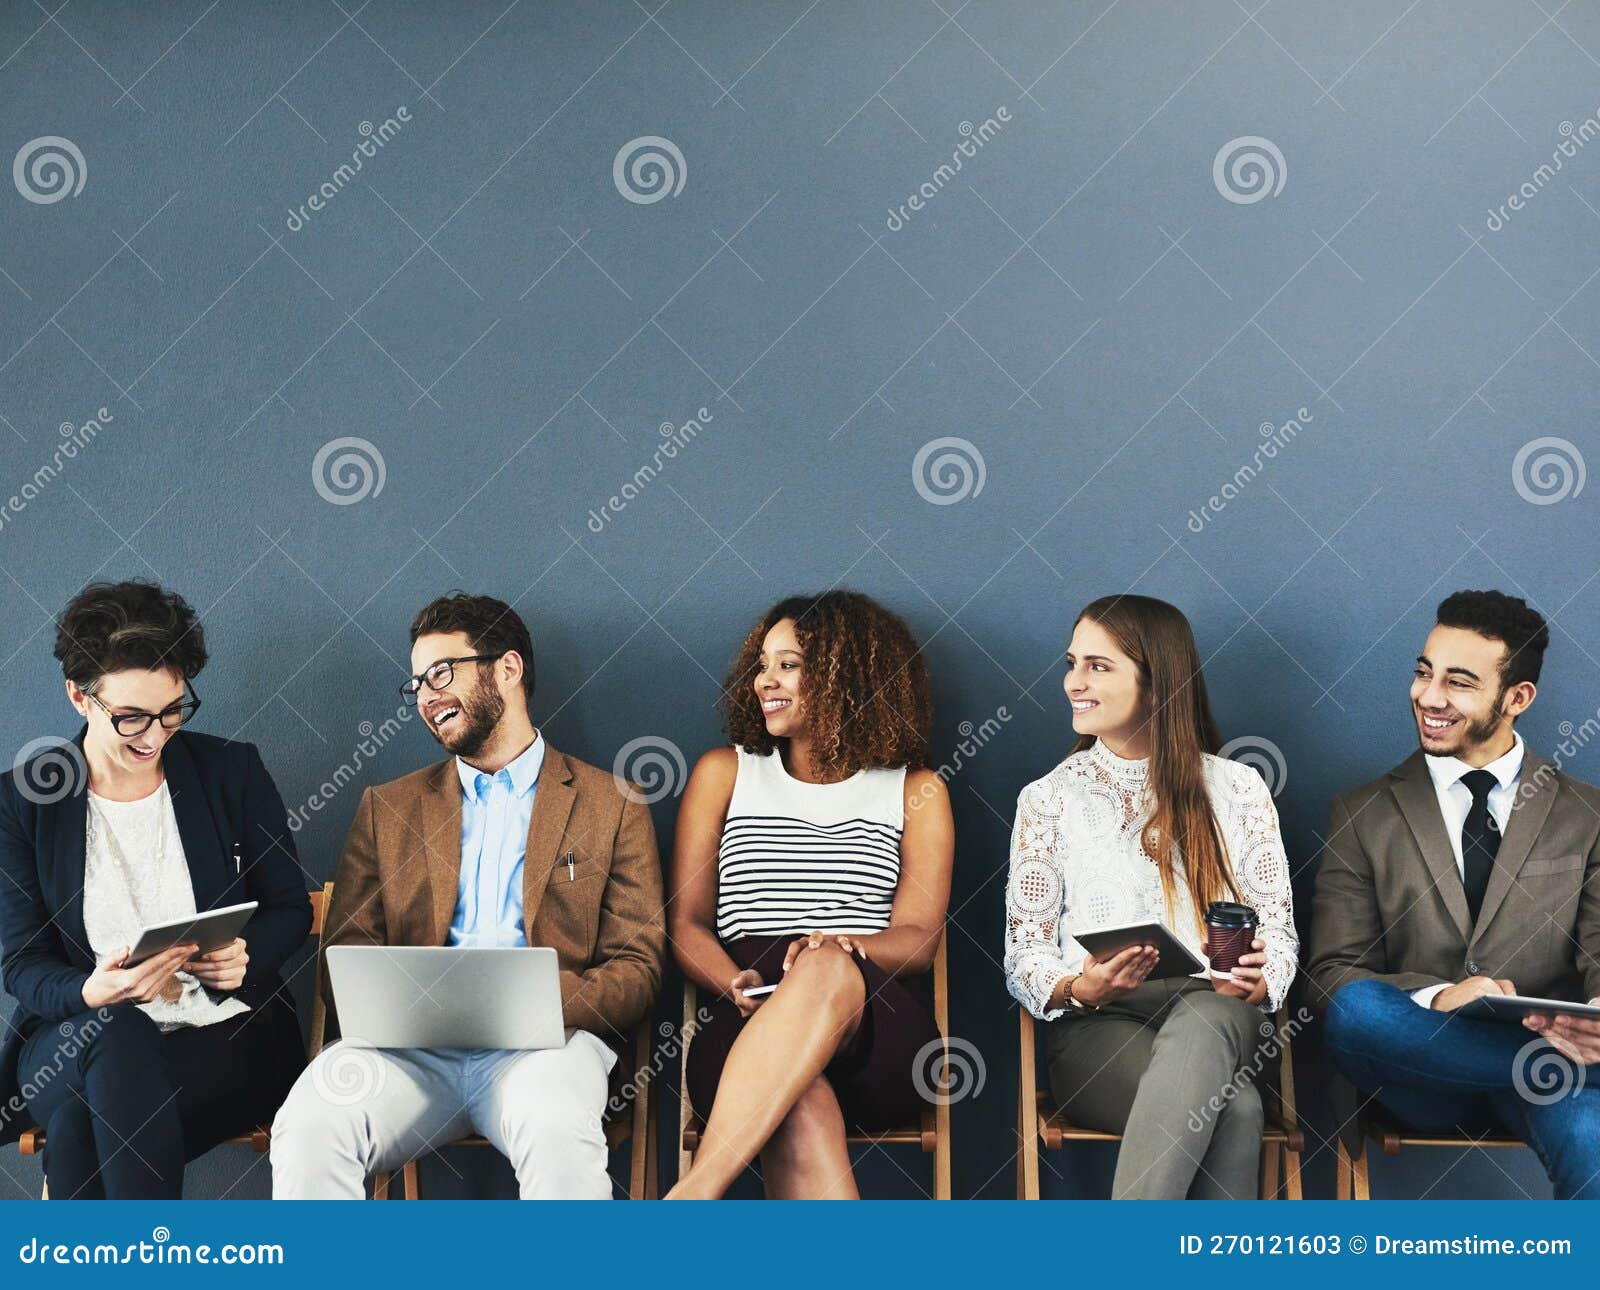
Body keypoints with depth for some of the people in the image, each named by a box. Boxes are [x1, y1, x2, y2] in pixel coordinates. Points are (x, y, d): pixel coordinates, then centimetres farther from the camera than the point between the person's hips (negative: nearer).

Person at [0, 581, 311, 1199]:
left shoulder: (232, 771, 3)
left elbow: (290, 909, 10)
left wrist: (247, 957, -15)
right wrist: (93, 991, -24)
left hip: (224, 1037, -1)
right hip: (76, 1034, 1)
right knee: (117, 1035, -38)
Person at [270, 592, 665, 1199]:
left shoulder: (613, 805, 14)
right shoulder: (386, 808, 22)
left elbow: (636, 972, 8)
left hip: (544, 1038, -2)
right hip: (412, 1044, 2)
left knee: (559, 1135, -37)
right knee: (309, 1126, -30)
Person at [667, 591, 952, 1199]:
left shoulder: (915, 789, 18)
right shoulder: (723, 772, 20)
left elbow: (918, 938, 6)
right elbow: (687, 923, 14)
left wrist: (840, 948, -17)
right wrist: (736, 985, -9)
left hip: (877, 1021, 0)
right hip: (745, 1030, 1)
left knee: (827, 973, -39)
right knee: (801, 1114, -38)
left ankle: (690, 1195, -50)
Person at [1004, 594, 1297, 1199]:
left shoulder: (1236, 786, 13)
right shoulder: (1048, 798, 12)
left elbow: (1278, 925, 11)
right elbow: (1023, 957, 7)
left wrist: (1258, 982, -12)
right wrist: (1079, 989, -15)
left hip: (1219, 1012, 1)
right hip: (1097, 1026, -1)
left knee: (1203, 1020, -41)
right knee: (1233, 1108, -36)